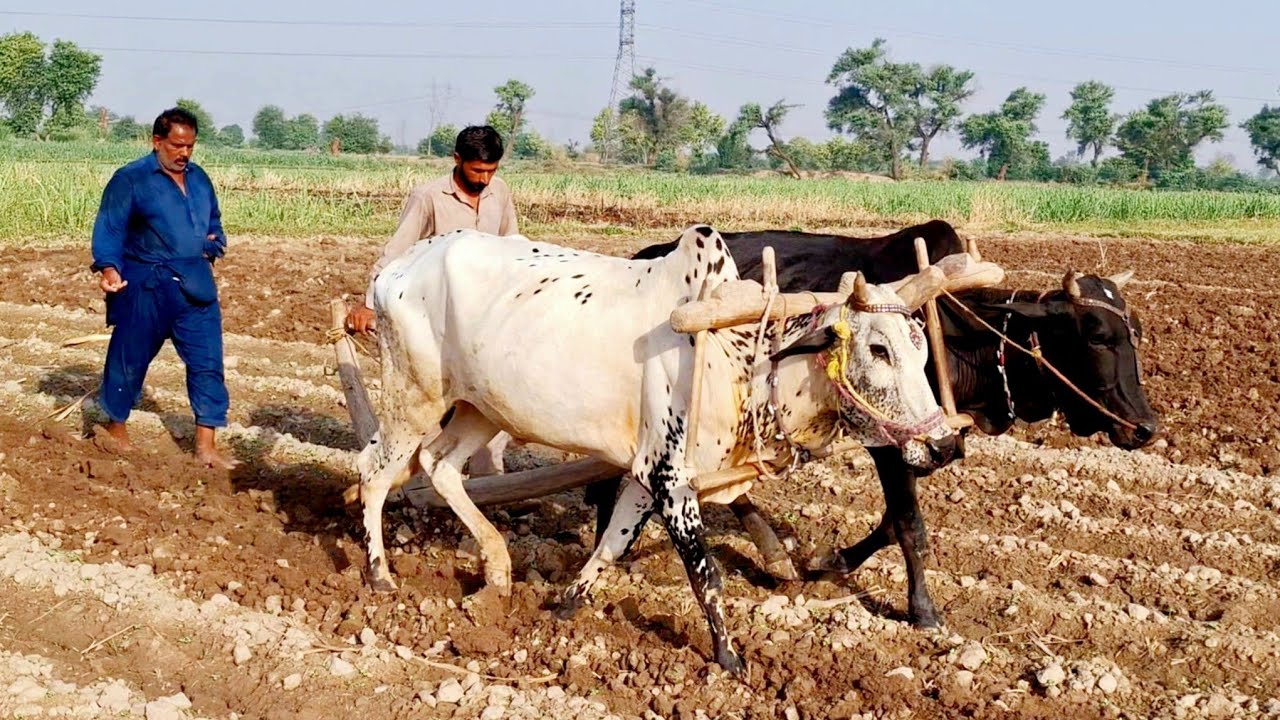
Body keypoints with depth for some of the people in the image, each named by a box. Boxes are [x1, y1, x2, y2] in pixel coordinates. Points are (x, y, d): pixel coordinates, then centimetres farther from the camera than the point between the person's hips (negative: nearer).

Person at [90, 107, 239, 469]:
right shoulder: (130, 179, -6)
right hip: (146, 288, -5)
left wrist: (215, 242, 3)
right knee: (130, 358, 8)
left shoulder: (199, 178, 13)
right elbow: (109, 229, -9)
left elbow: (213, 222, 25)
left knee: (207, 363, -1)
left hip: (196, 287, 5)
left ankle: (206, 446, 4)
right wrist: (108, 267, -25)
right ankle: (116, 426, 30)